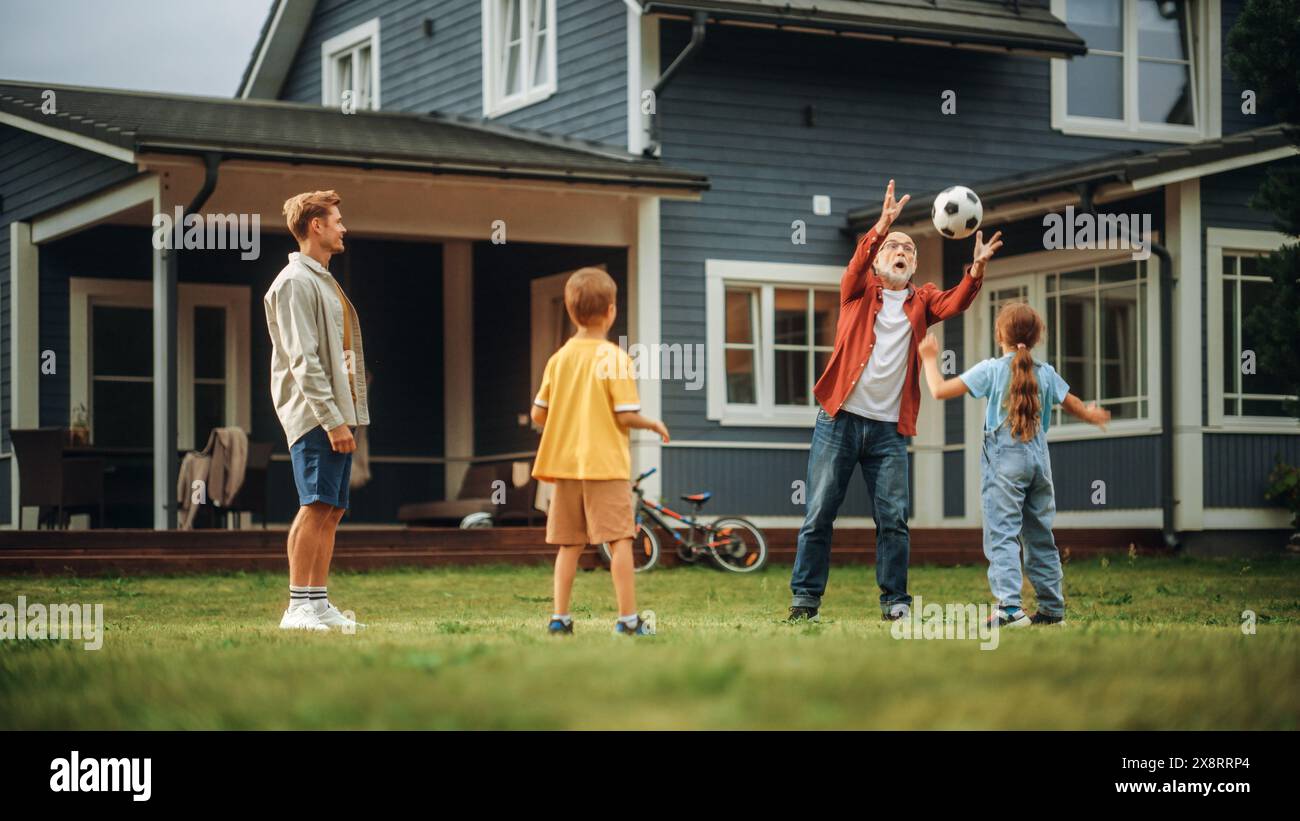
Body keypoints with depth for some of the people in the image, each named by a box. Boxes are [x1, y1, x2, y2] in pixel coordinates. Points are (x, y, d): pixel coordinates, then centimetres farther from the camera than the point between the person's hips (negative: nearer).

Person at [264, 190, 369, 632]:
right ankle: (299, 607, -11)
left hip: (337, 413, 9)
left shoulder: (324, 281, 21)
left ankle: (319, 603, 10)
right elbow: (303, 359, -16)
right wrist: (332, 419, -20)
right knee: (316, 505, -12)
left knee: (332, 510, 7)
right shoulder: (295, 281, -9)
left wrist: (345, 415, 15)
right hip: (314, 415, -9)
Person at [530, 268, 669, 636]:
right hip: (605, 464, -5)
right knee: (619, 540, -3)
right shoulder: (615, 358, -10)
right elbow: (626, 415, -13)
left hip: (565, 464, 5)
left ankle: (560, 617, 9)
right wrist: (653, 424, 6)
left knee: (569, 544, 10)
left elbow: (538, 415, 7)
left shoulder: (559, 358, 5)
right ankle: (628, 618, -4)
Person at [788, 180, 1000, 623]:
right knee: (819, 515, 0)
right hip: (840, 419, -2)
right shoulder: (860, 290, 8)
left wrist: (977, 269, -28)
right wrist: (881, 227, -31)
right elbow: (855, 268, -14)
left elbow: (954, 303, -8)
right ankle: (805, 599, 7)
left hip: (890, 427, 2)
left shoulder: (920, 300, 12)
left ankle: (895, 601, 7)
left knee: (893, 518, -1)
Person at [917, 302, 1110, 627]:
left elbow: (940, 390, -8)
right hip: (1038, 459, 5)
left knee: (1002, 535, -8)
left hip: (1004, 460, -5)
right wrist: (1093, 416, 43)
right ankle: (1052, 609, 19)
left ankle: (1010, 608, -21)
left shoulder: (990, 370, -6)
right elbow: (1073, 405, 20)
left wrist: (930, 359, 10)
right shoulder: (1046, 373, 7)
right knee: (1041, 537, 14)